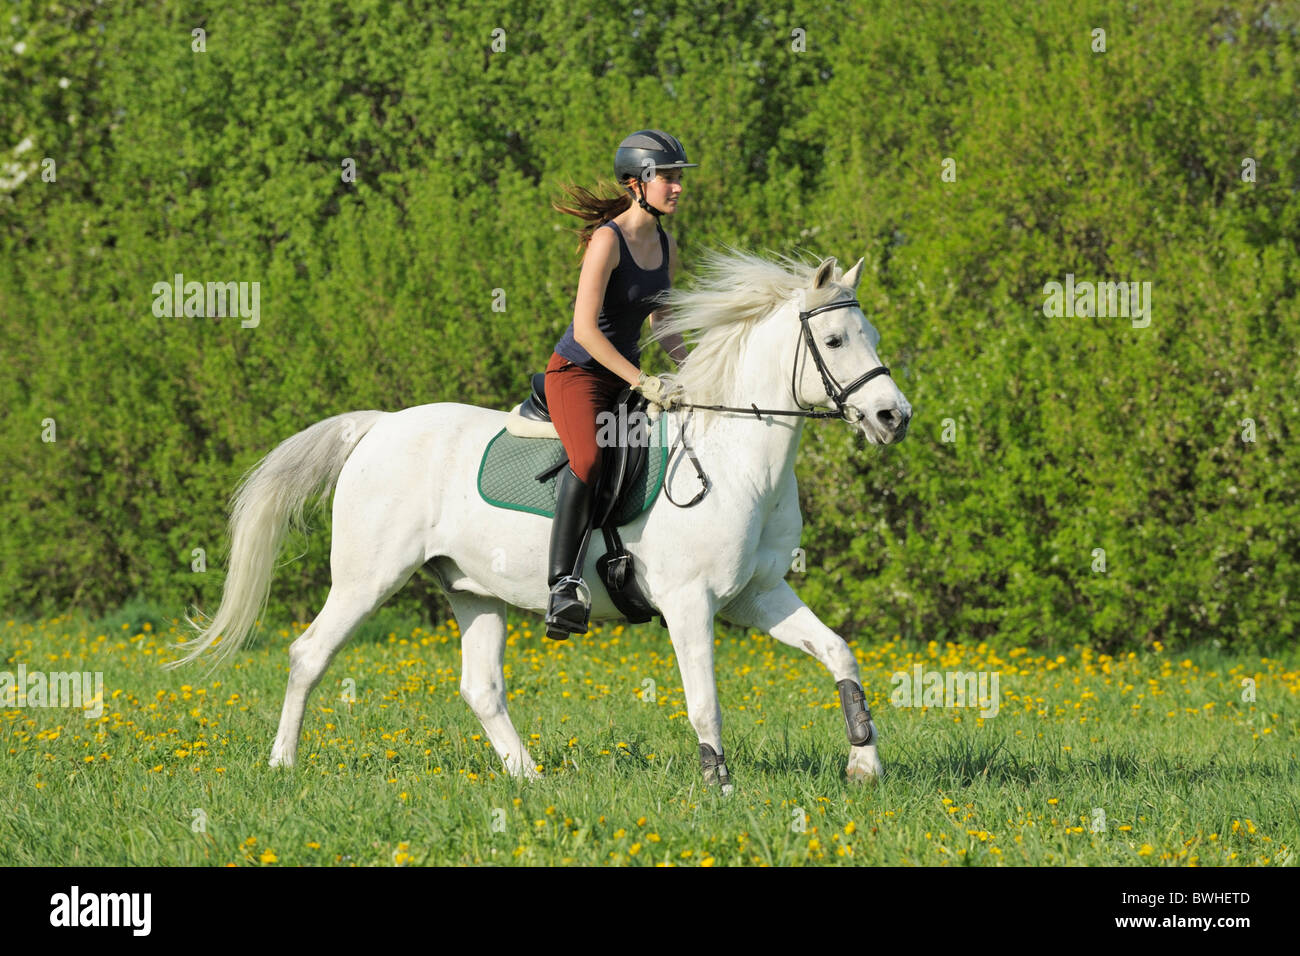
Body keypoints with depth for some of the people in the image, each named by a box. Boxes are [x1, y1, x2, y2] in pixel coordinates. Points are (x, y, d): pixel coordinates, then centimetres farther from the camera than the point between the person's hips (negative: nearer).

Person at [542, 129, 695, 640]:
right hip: (575, 372, -8)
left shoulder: (666, 246, 7)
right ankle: (562, 584, -34)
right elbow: (585, 329, -25)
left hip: (625, 377, 9)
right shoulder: (607, 240, -19)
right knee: (588, 459, -34)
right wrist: (642, 382, -27)